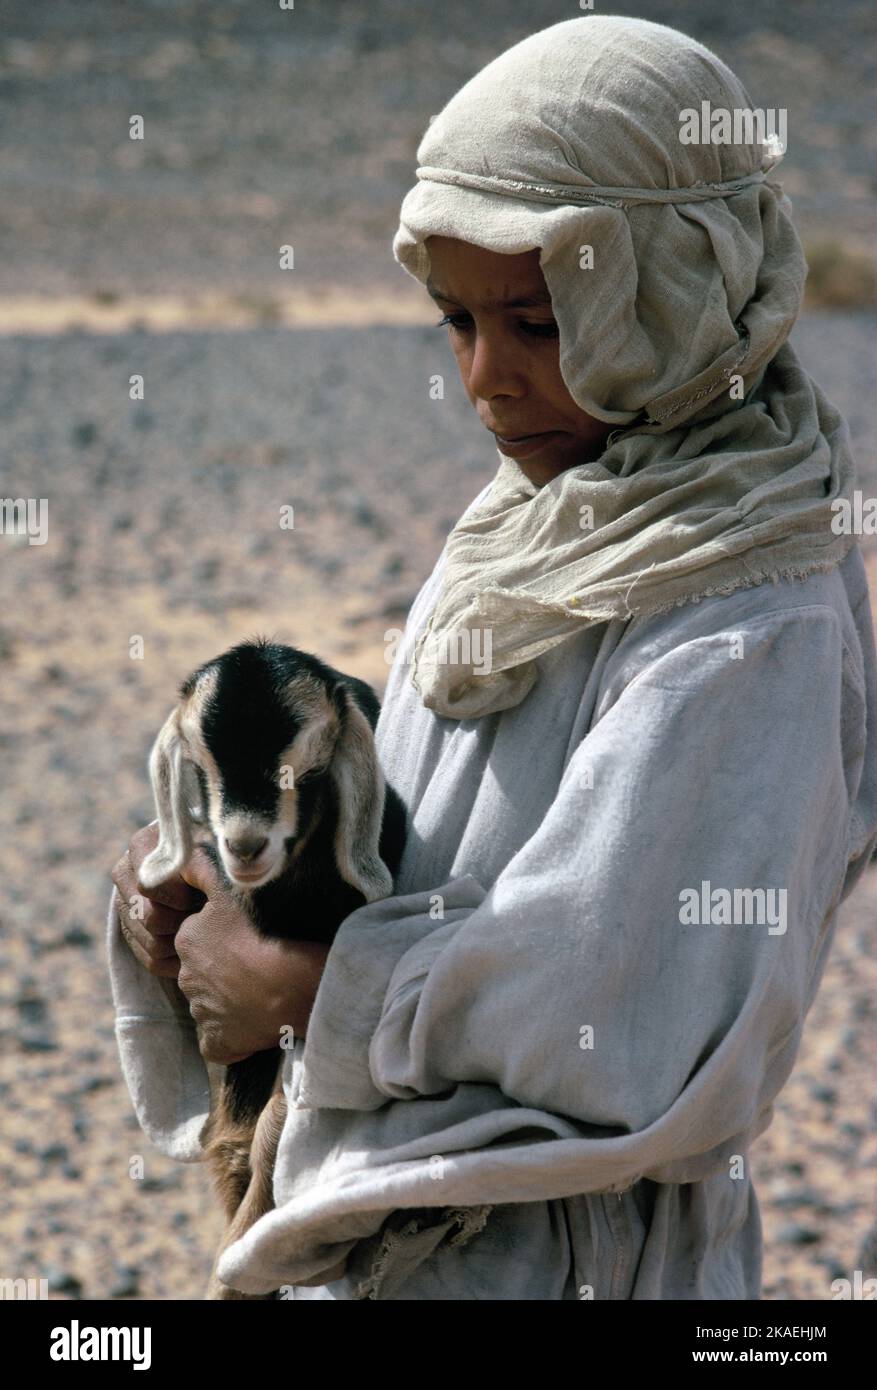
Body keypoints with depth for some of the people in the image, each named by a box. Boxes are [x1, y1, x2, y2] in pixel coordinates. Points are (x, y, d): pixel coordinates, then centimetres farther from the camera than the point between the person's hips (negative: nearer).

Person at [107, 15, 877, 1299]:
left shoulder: (756, 629, -21)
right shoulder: (532, 540, 5)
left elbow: (639, 1038, -27)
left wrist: (304, 985, -19)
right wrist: (213, 859, -5)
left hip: (550, 1257, -7)